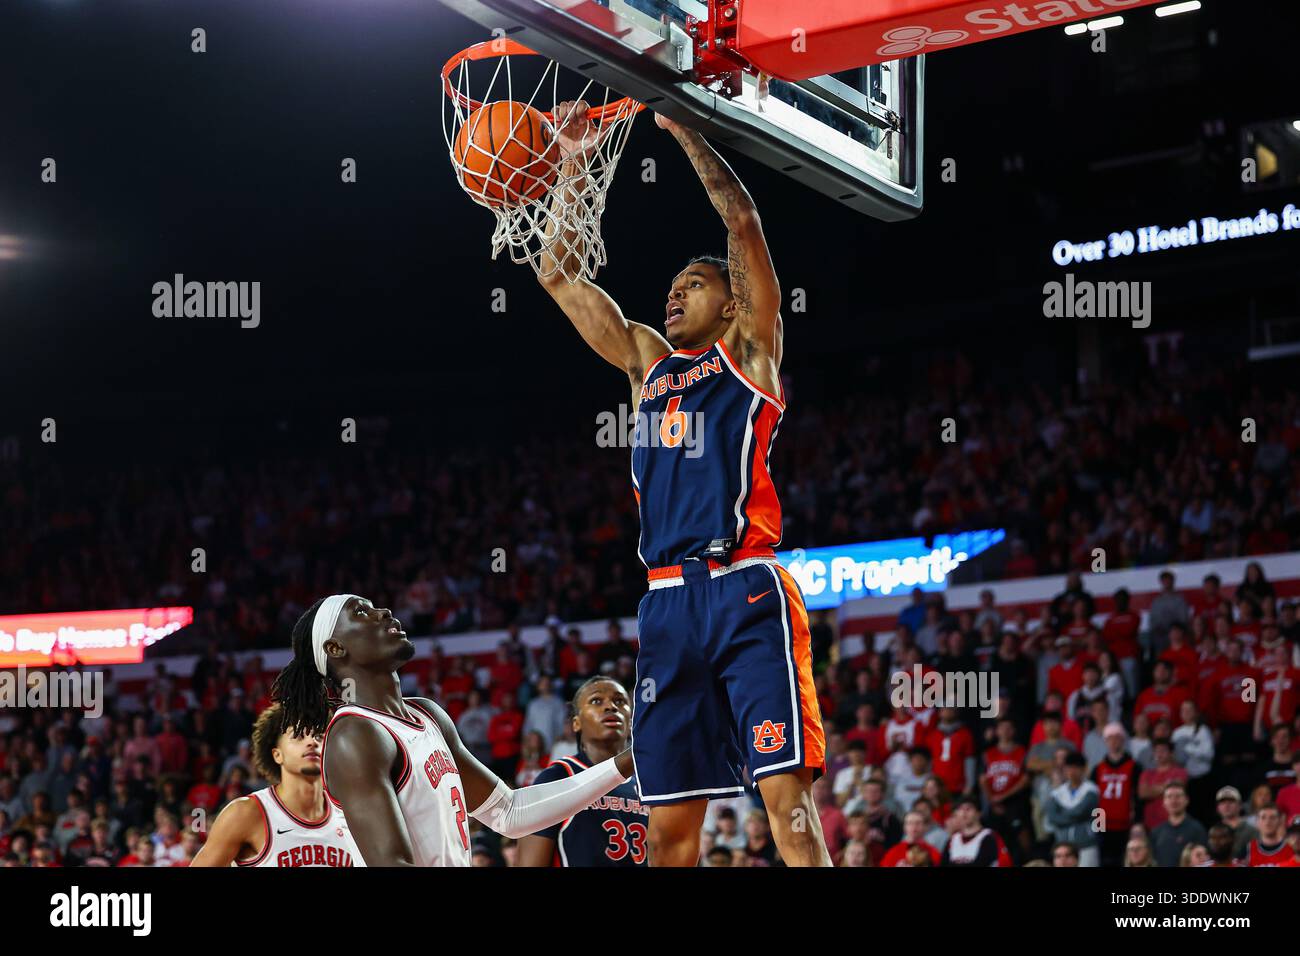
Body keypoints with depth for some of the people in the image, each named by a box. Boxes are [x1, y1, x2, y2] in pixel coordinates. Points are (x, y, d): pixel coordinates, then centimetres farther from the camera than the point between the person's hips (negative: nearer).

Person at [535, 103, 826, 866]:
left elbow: (742, 218, 0)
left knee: (786, 792, -14)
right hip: (670, 598, 6)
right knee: (670, 822, 4)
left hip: (745, 590, -6)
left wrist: (680, 128, 5)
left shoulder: (748, 350, 10)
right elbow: (559, 274, 26)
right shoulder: (648, 363, 24)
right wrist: (574, 166, 21)